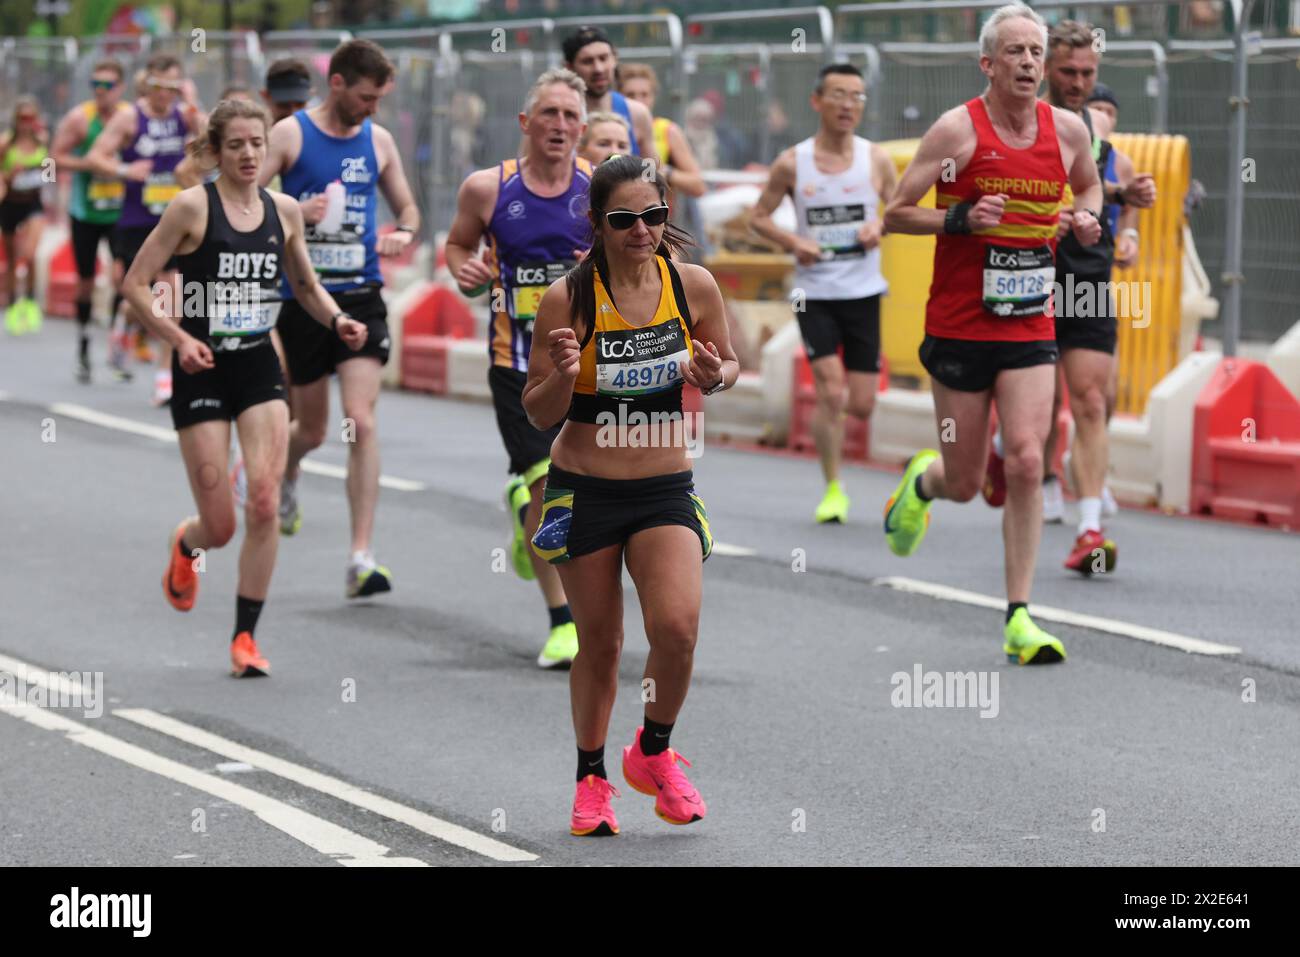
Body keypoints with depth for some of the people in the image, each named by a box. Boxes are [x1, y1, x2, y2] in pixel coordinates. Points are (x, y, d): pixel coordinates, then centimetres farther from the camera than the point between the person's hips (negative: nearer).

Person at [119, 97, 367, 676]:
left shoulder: (284, 211, 5)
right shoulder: (192, 207, -8)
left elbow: (306, 286, 19)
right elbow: (135, 284, -6)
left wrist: (337, 320, 0)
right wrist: (178, 338, -18)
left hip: (260, 368, 3)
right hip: (202, 370, -3)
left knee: (265, 503, -14)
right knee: (220, 526, -2)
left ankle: (245, 636, 0)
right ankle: (186, 545, 38)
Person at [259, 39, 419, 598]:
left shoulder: (378, 141, 7)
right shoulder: (289, 135, -4)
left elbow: (407, 207, 19)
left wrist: (404, 233, -4)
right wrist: (293, 212, -23)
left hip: (360, 297, 2)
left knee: (361, 422, -13)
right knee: (311, 430, 10)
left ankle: (362, 559, -13)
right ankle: (284, 473, 49)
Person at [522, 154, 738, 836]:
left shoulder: (694, 286, -4)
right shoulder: (567, 298, -10)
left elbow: (728, 366, 13)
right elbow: (538, 414, -4)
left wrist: (715, 378, -11)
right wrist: (562, 375, -25)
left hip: (665, 490, 1)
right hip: (583, 491, -1)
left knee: (676, 626, -18)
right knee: (599, 644, 7)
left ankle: (653, 753, 9)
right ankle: (591, 778, 29)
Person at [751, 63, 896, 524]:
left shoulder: (876, 160, 1)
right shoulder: (792, 163, -3)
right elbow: (760, 216, 6)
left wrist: (880, 227, -11)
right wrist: (793, 243, -12)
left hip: (863, 293, 2)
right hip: (814, 293, -2)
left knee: (862, 405, 3)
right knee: (830, 392, -14)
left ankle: (827, 430, 38)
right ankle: (833, 489, 0)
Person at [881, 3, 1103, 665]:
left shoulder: (1068, 130, 3)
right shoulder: (957, 129, -8)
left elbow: (1088, 186, 25)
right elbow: (895, 215, -4)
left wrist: (1087, 219, 3)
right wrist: (961, 219, -20)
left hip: (1030, 329, 2)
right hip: (959, 327, -2)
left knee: (1026, 463, -13)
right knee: (964, 484, 6)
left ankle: (1019, 618, -6)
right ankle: (921, 480, 45)